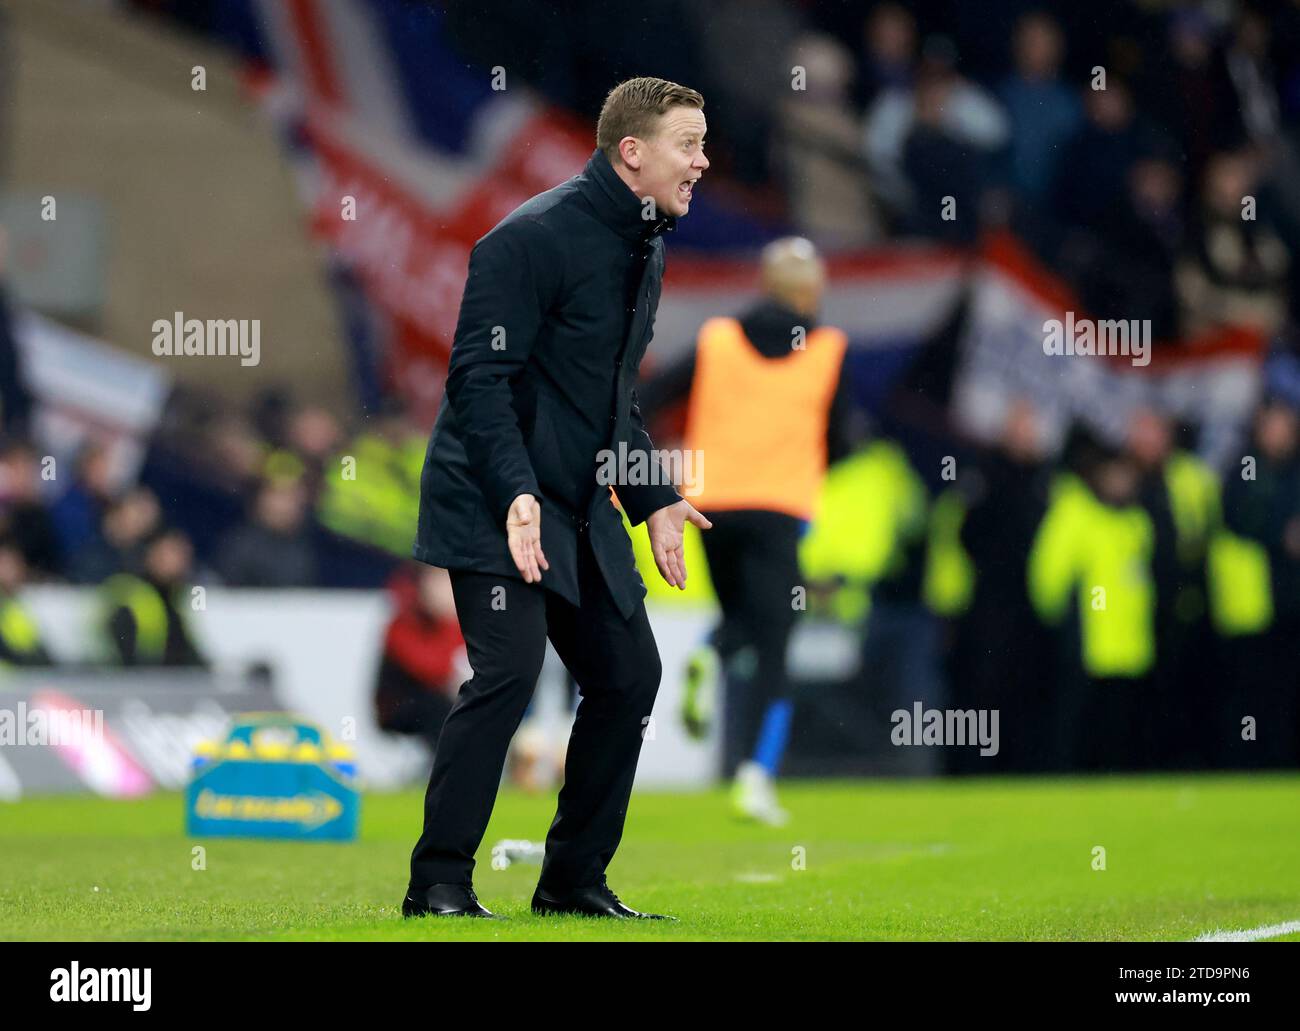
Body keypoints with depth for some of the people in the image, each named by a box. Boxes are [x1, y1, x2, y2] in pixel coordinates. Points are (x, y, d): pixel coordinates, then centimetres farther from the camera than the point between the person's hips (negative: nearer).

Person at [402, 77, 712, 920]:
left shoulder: (646, 248, 12)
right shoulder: (535, 237, -16)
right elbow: (479, 375, -20)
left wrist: (653, 497, 17)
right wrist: (517, 492, -29)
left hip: (583, 508, 9)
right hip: (493, 505, -9)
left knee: (628, 674, 5)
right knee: (508, 670, -18)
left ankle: (575, 879, 15)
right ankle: (440, 882, -10)